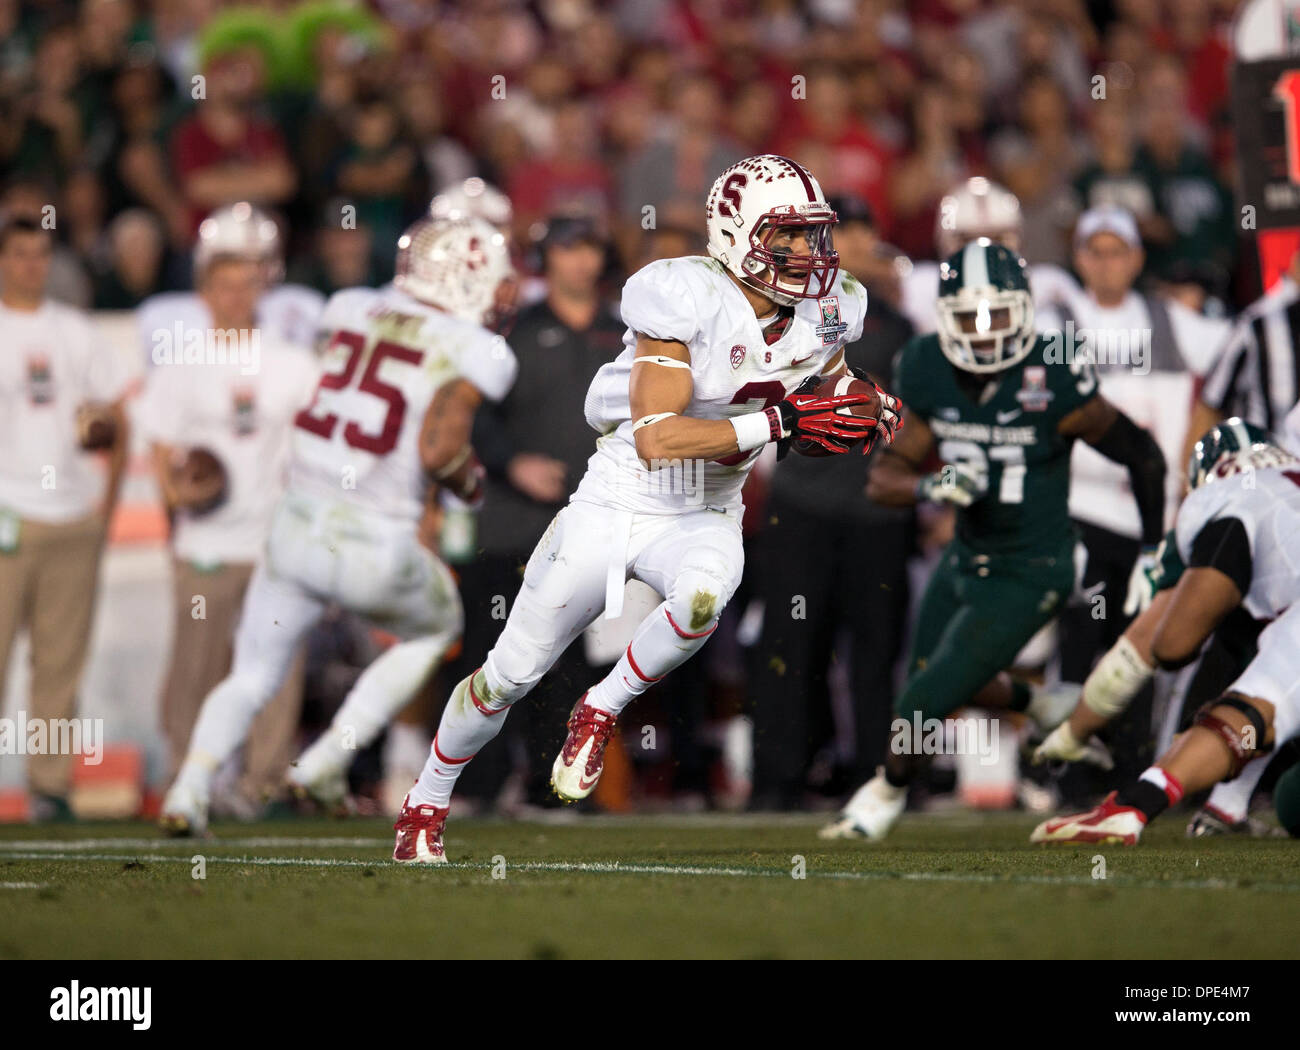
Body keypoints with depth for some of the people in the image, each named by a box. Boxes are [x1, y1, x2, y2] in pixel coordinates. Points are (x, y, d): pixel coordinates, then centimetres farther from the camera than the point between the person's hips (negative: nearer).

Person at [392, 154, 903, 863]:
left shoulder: (821, 314, -4)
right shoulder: (687, 298, -23)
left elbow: (831, 383, 19)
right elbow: (656, 438, -30)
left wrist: (866, 412, -5)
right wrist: (777, 422, -35)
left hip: (703, 519, 3)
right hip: (616, 506, -3)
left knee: (702, 595, -35)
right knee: (509, 676, 5)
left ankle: (600, 712, -9)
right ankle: (426, 805, 30)